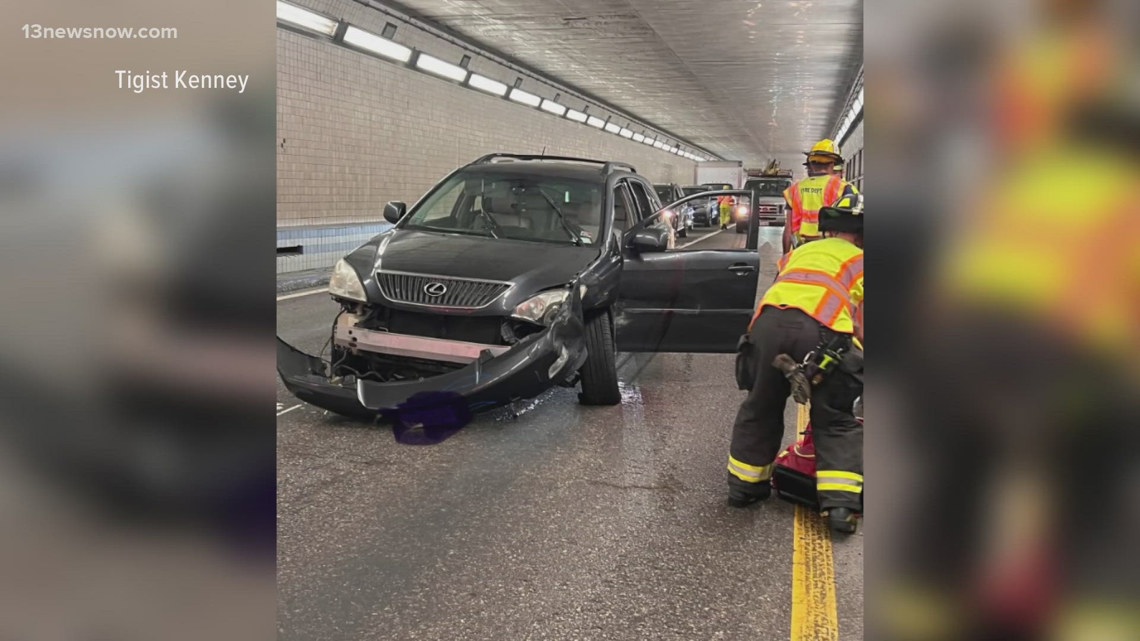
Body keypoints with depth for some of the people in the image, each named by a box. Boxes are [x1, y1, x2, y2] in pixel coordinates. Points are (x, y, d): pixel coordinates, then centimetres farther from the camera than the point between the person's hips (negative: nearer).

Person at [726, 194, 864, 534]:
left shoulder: (798, 252, 35)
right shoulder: (858, 261, 24)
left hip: (768, 321, 3)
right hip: (823, 330, -3)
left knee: (761, 408, 21)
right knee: (836, 420, 11)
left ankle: (744, 483, 32)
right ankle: (840, 502, 1)